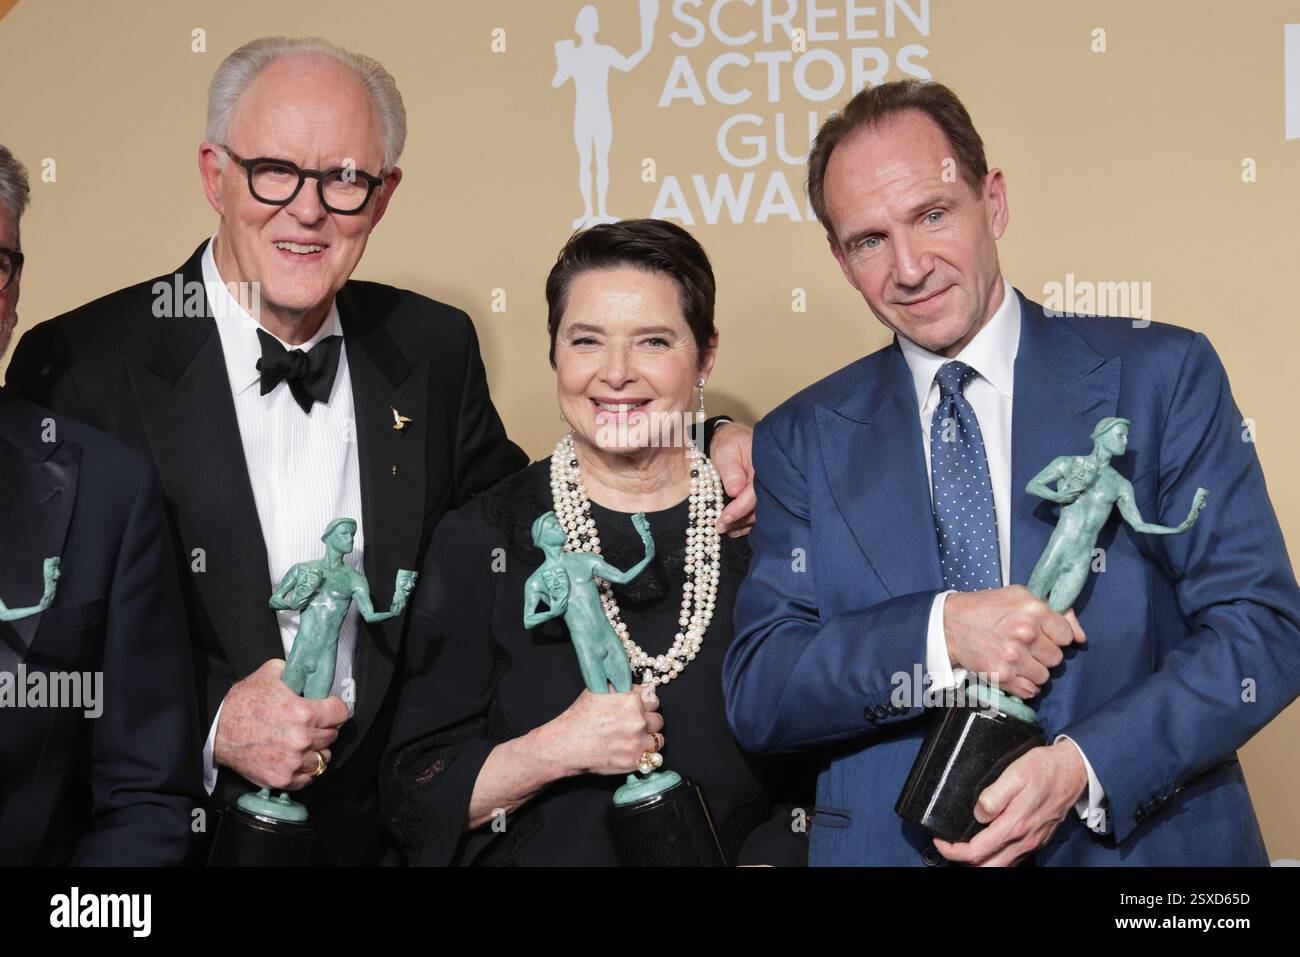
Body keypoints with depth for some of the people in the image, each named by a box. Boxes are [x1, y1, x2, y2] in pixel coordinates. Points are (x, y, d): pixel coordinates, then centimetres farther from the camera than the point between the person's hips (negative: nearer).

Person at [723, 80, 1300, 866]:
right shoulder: (801, 443, 0)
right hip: (894, 844, 1)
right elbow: (756, 696, -5)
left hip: (1147, 840, -1)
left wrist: (1083, 769, -20)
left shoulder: (1163, 375, -4)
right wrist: (939, 633, -21)